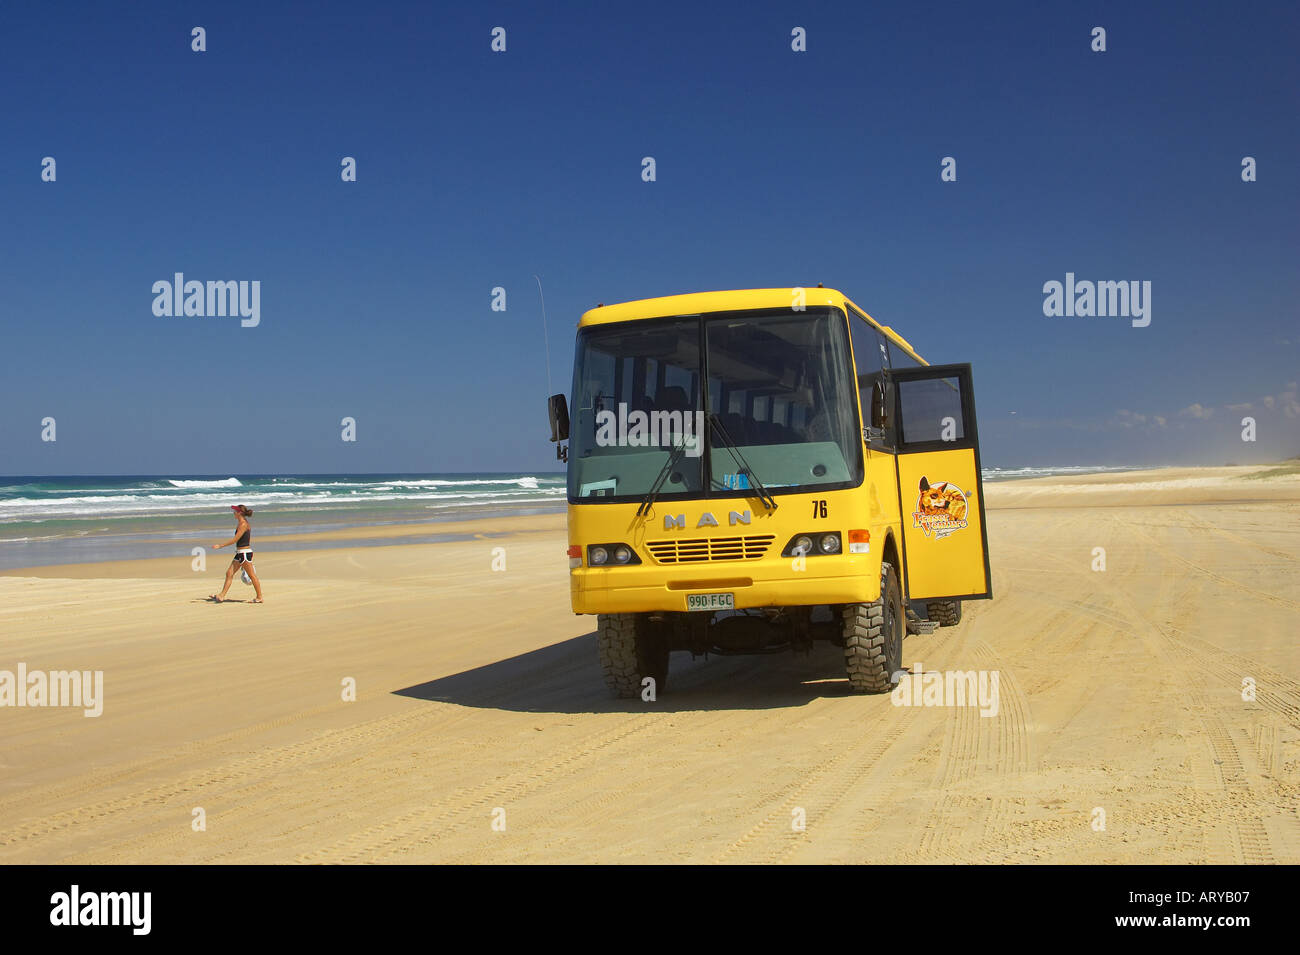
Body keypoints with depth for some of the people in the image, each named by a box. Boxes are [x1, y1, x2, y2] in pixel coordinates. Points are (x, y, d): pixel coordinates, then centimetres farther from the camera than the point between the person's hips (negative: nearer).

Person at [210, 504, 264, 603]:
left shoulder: (243, 524, -16)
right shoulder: (244, 523, 13)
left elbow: (235, 539, -19)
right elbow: (249, 540, 18)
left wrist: (220, 546, -15)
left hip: (245, 553, -10)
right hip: (240, 554, 10)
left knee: (252, 576, -2)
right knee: (229, 573, 8)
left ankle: (259, 597, 6)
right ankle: (221, 596, 10)